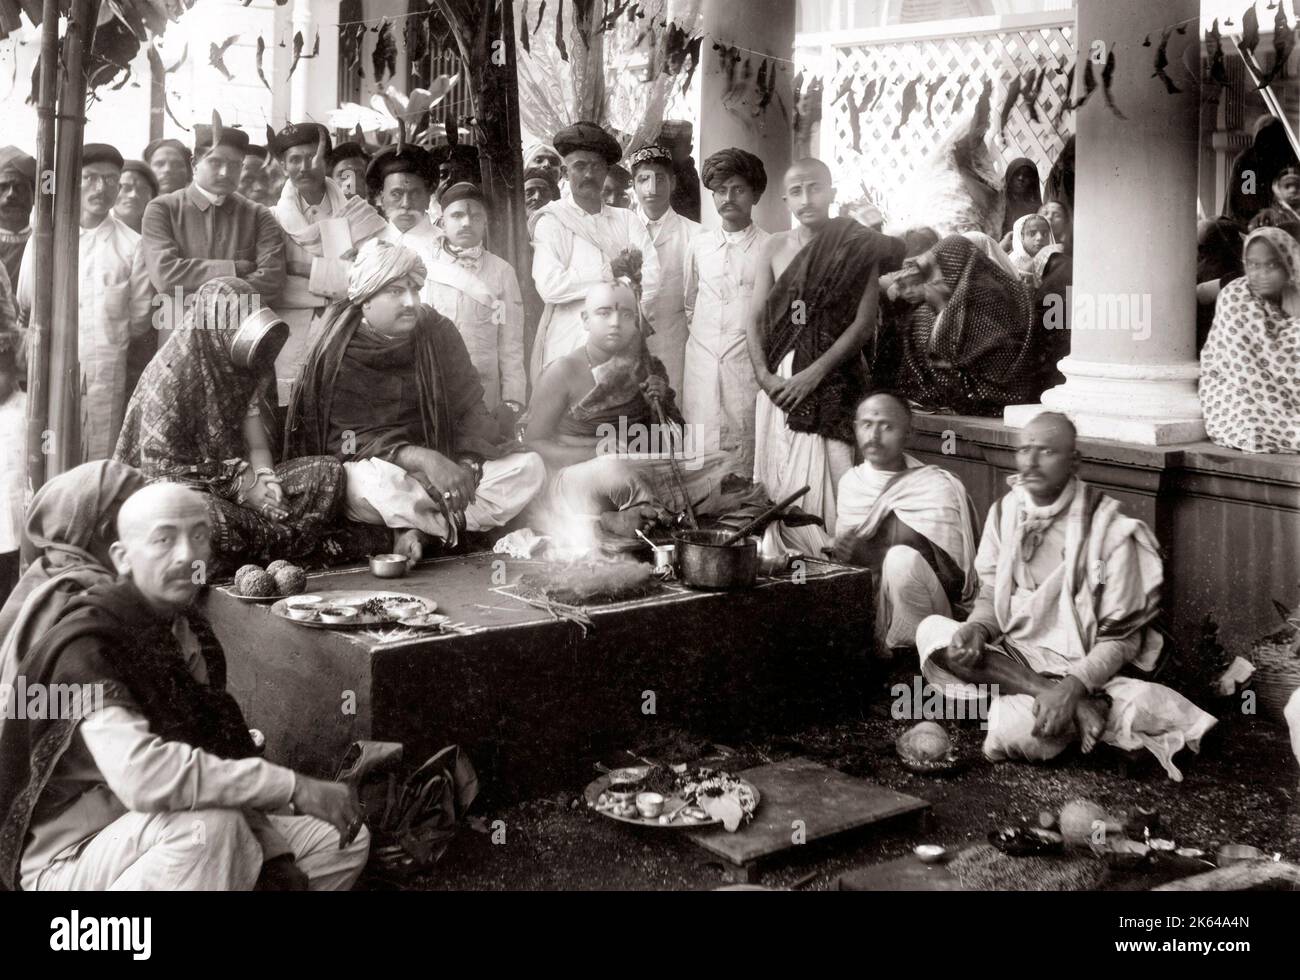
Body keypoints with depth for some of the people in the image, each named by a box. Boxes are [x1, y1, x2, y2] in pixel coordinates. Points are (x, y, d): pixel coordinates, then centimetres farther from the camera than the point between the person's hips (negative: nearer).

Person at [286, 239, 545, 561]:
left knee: (529, 467, -16)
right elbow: (351, 440, -17)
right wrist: (422, 459, -33)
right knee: (369, 481, -40)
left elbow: (469, 410, 0)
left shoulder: (438, 332, 2)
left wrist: (468, 463, -21)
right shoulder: (337, 354, -9)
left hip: (441, 468, 5)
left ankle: (420, 529, -25)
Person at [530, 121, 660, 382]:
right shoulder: (552, 221, 4)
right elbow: (549, 285, -11)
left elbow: (651, 279, 2)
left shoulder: (627, 220, 14)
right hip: (570, 346, -3)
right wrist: (611, 271, -7)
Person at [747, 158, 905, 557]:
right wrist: (764, 375, -7)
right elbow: (756, 319, 8)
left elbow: (864, 323, -6)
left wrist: (815, 373, -13)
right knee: (779, 485, 3)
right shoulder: (775, 247, 10)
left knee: (825, 484, -9)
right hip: (779, 383, 3)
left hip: (833, 384, -3)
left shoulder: (857, 248, 0)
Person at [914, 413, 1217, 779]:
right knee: (932, 631, -22)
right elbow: (991, 597, 8)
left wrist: (1073, 686, -29)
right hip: (1013, 658, 7)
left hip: (1082, 670, -7)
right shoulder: (1005, 512, 2)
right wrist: (976, 628, -16)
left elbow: (1120, 638, -13)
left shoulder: (1107, 529, -13)